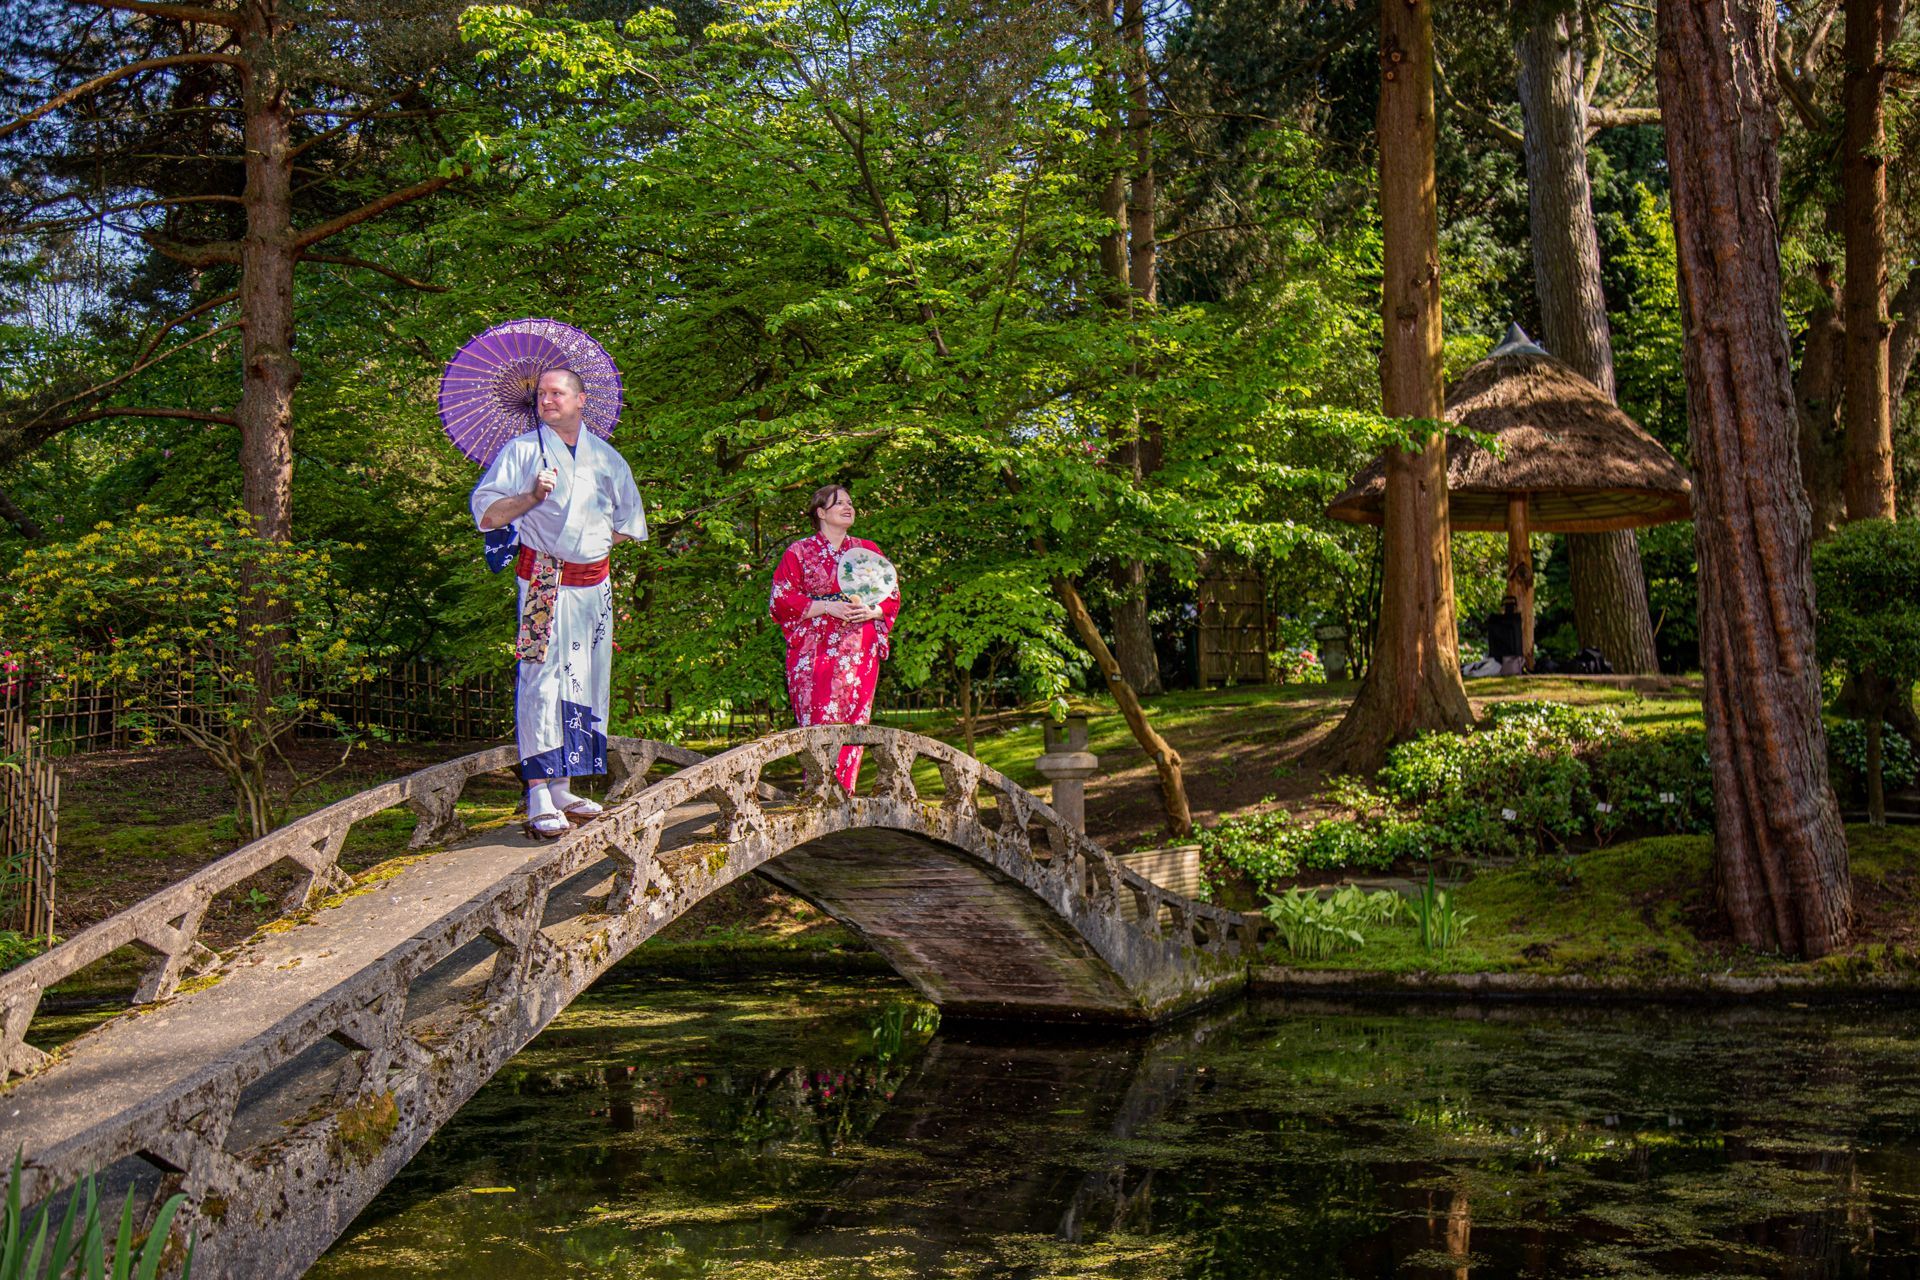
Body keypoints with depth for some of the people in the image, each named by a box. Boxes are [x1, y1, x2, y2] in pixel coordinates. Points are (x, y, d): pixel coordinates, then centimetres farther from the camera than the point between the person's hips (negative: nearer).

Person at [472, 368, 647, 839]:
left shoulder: (606, 457, 13)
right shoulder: (521, 451, 2)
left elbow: (631, 521, 21)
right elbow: (486, 514, -4)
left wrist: (599, 540, 8)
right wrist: (533, 496, -17)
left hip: (594, 583, 5)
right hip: (543, 583, -5)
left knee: (584, 683, 5)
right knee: (542, 680, -11)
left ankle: (562, 789, 13)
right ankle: (539, 798, -12)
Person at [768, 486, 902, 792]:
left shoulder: (868, 551, 17)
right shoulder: (799, 552, 8)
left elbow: (892, 597, 15)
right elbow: (780, 600, -1)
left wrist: (871, 611, -7)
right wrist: (827, 607, -12)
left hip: (860, 653, 3)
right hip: (814, 652, -2)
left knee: (852, 725, -3)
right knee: (818, 725, -11)